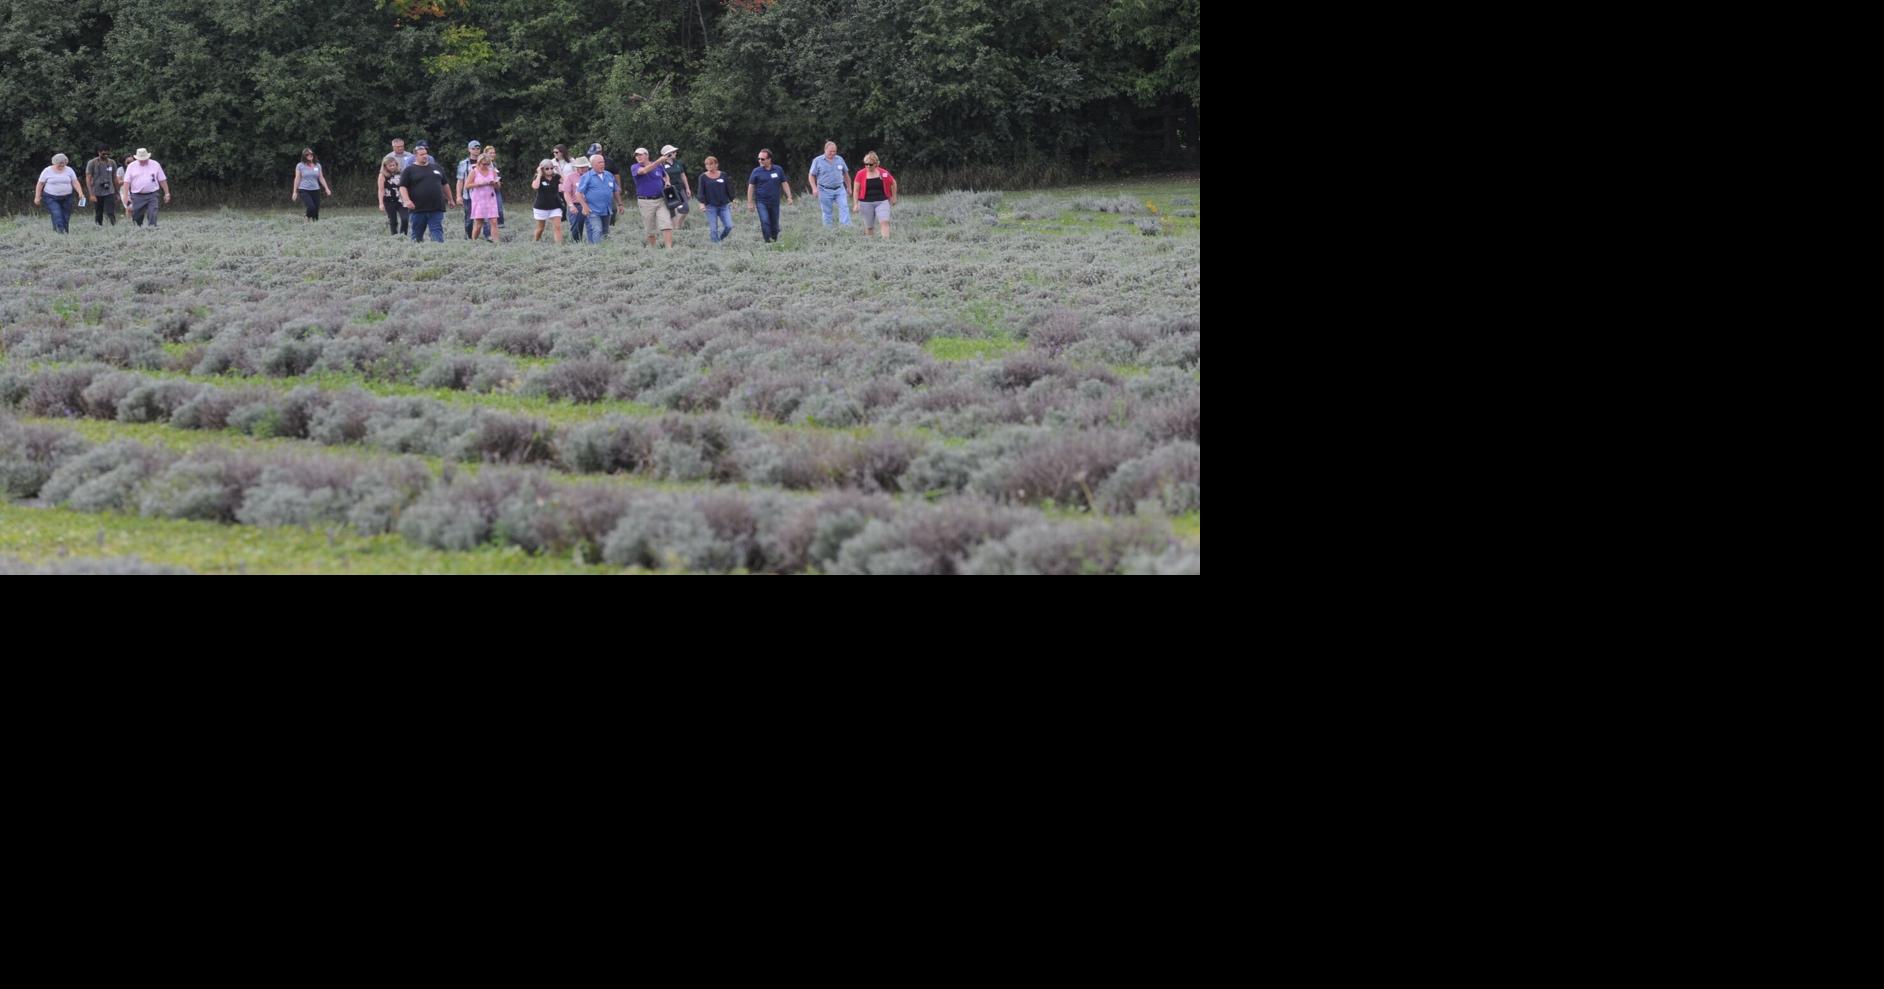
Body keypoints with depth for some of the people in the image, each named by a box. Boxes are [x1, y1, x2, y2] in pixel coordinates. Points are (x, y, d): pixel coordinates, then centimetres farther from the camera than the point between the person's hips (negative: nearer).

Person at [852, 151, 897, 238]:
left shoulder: (883, 173, -2)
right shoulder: (861, 174, -3)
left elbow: (893, 183, 14)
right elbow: (856, 189, 2)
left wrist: (894, 197, 16)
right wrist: (856, 204, -4)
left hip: (882, 202, 0)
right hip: (866, 203, 0)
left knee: (884, 222, -17)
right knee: (868, 226, 6)